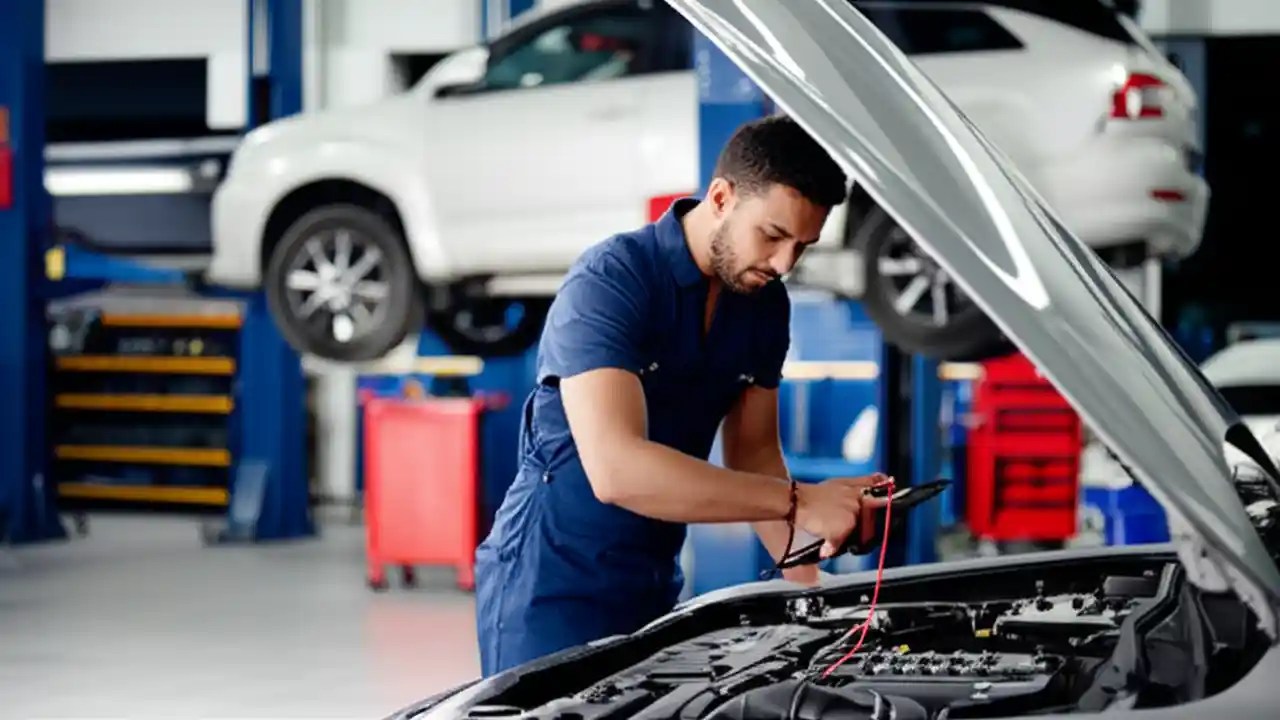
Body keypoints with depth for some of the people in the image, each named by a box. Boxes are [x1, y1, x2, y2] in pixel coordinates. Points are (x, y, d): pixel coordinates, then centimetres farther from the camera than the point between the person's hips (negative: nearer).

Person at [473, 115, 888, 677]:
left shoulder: (764, 304, 2)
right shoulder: (609, 282, -21)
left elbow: (754, 453, 10)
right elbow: (616, 469, -33)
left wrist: (809, 581, -6)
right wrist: (798, 503, -35)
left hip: (654, 588, 7)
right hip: (553, 585, -7)